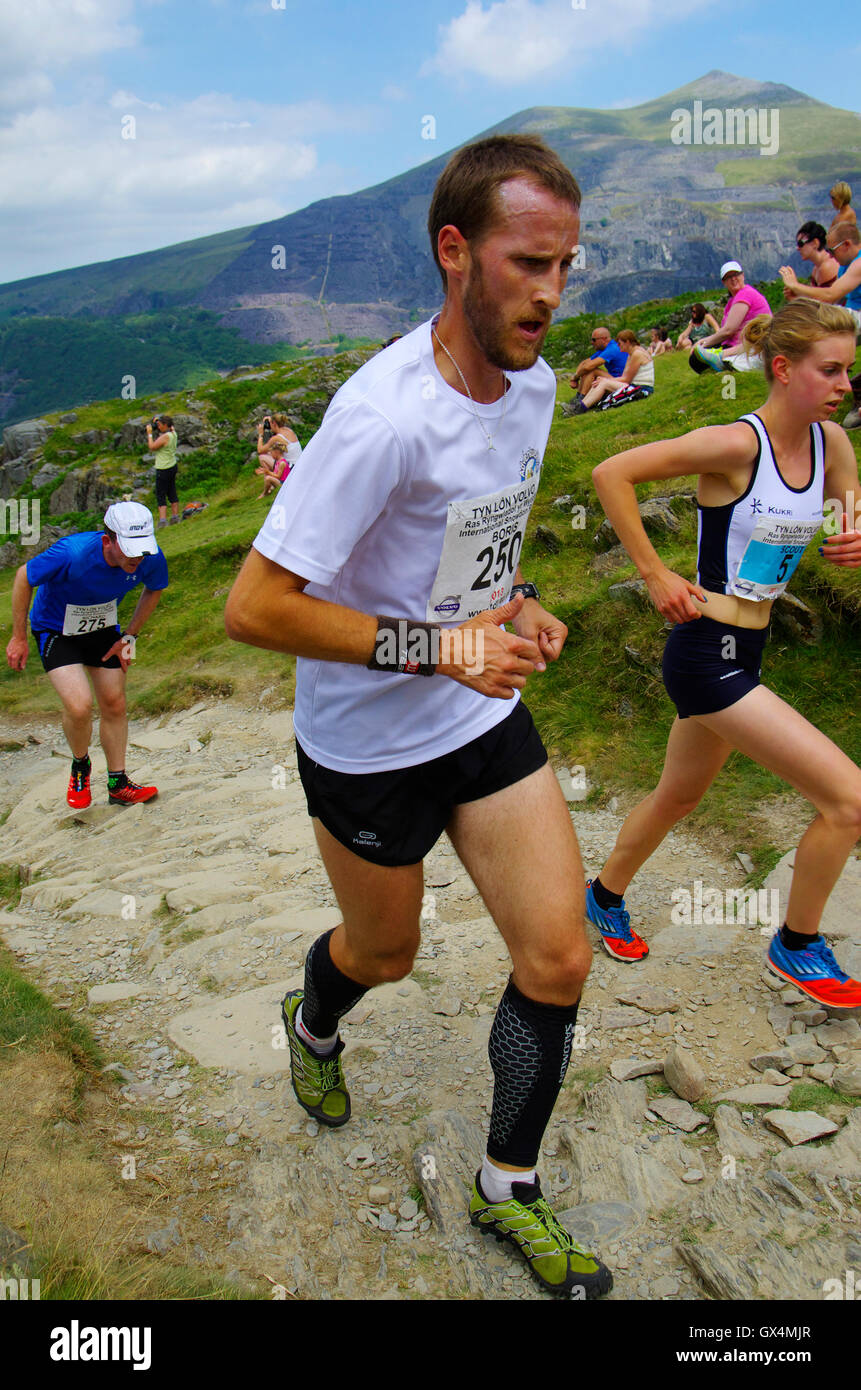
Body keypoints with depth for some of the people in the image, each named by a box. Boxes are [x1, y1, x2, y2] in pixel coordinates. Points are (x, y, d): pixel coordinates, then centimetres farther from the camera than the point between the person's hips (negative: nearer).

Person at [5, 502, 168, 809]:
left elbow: (155, 588, 2)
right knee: (79, 706, -19)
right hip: (55, 631, -4)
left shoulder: (151, 559, -24)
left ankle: (118, 785, 23)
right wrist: (19, 637, -12)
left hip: (103, 629, 4)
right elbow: (24, 577, -18)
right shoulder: (72, 553, -37)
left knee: (114, 705, 6)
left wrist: (129, 636, -3)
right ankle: (80, 766, 13)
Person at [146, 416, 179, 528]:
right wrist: (156, 431, 7)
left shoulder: (165, 437, -23)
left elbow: (152, 447, -18)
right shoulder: (173, 433, 3)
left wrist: (149, 433, -9)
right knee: (172, 492, 17)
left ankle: (162, 520, -11)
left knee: (160, 495, -5)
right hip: (172, 466, 9)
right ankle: (175, 516, 23)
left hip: (163, 469, -9)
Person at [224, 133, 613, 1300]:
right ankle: (313, 1025, 58)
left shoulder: (533, 382, -1)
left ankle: (510, 1189, 29)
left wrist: (517, 603, -1)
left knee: (559, 961, 4)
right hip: (369, 744, -6)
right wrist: (439, 646, -28)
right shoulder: (383, 416, -28)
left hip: (489, 717, 6)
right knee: (384, 952, 17)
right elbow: (253, 607, -28)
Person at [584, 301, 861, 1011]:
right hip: (706, 652, -8)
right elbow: (611, 473, -19)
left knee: (679, 795, 25)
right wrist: (656, 574, -17)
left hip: (745, 652, 8)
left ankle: (606, 896, 49)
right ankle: (798, 946, 14)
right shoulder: (736, 444, -19)